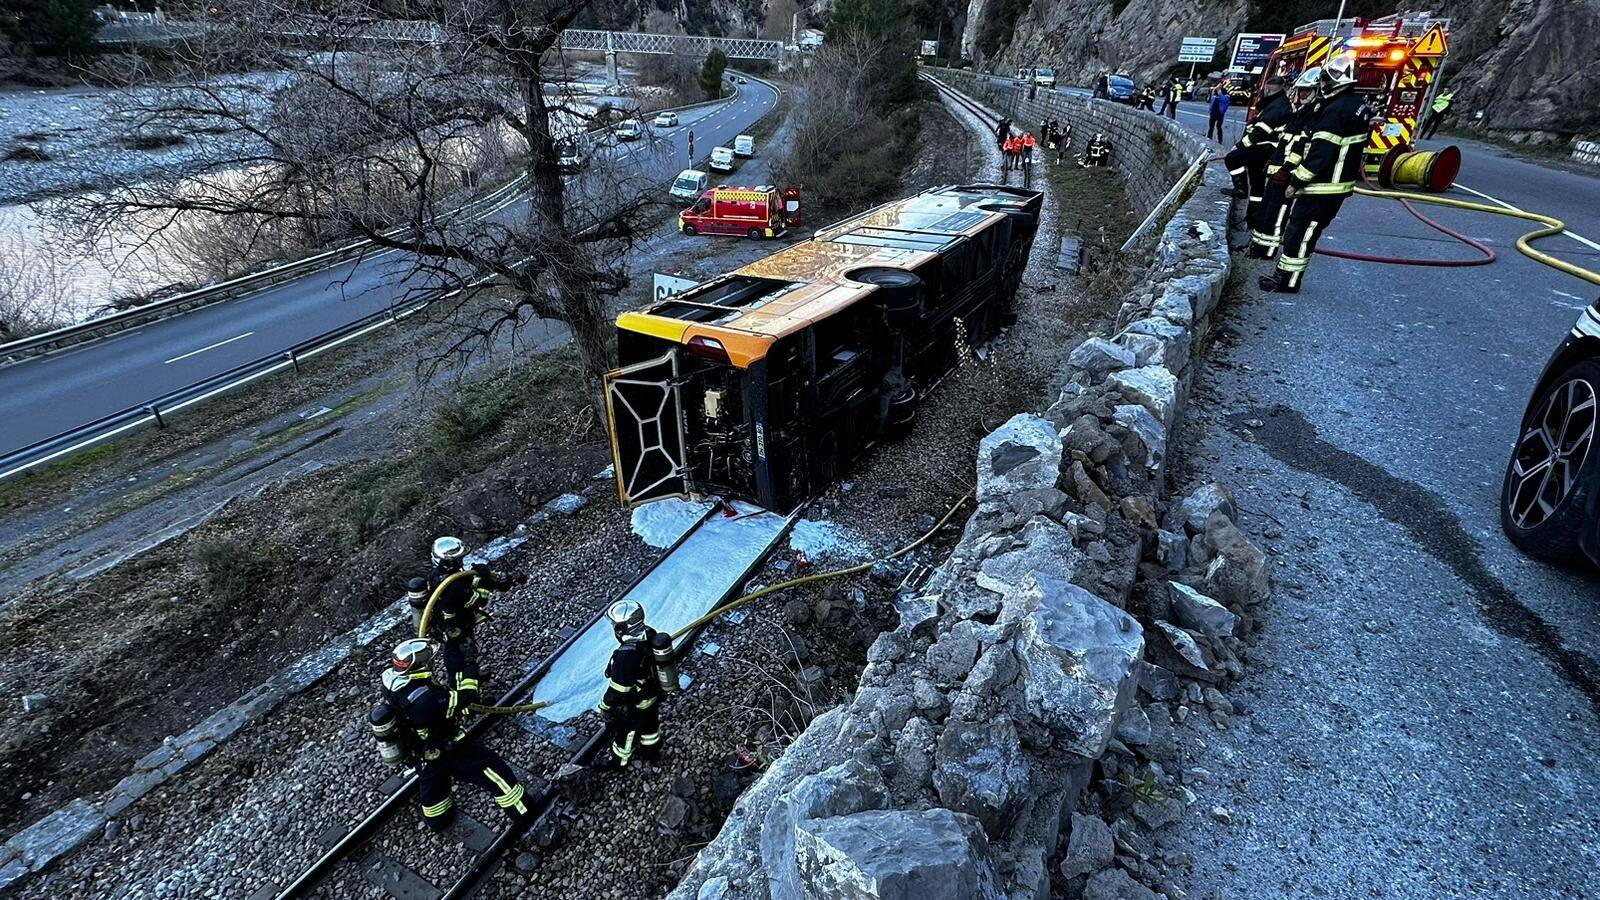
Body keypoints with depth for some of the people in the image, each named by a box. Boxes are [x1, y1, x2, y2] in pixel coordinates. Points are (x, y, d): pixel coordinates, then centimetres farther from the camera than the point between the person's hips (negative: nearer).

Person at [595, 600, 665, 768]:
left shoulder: (625, 656, -41)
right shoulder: (650, 634, -19)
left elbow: (617, 689, -28)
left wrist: (606, 708, -11)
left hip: (633, 704, -6)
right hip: (654, 695, 6)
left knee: (624, 731, 23)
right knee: (650, 723, 32)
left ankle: (620, 760, 49)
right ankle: (652, 749, 57)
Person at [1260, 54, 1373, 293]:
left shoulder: (1336, 110, -19)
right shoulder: (1359, 106, 12)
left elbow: (1320, 153, -23)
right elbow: (1349, 148, 17)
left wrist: (1297, 181, -17)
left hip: (1323, 186, -10)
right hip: (1340, 183, 10)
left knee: (1300, 231, -4)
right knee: (1307, 230, 15)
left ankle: (1288, 281, 1)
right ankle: (1285, 273, 23)